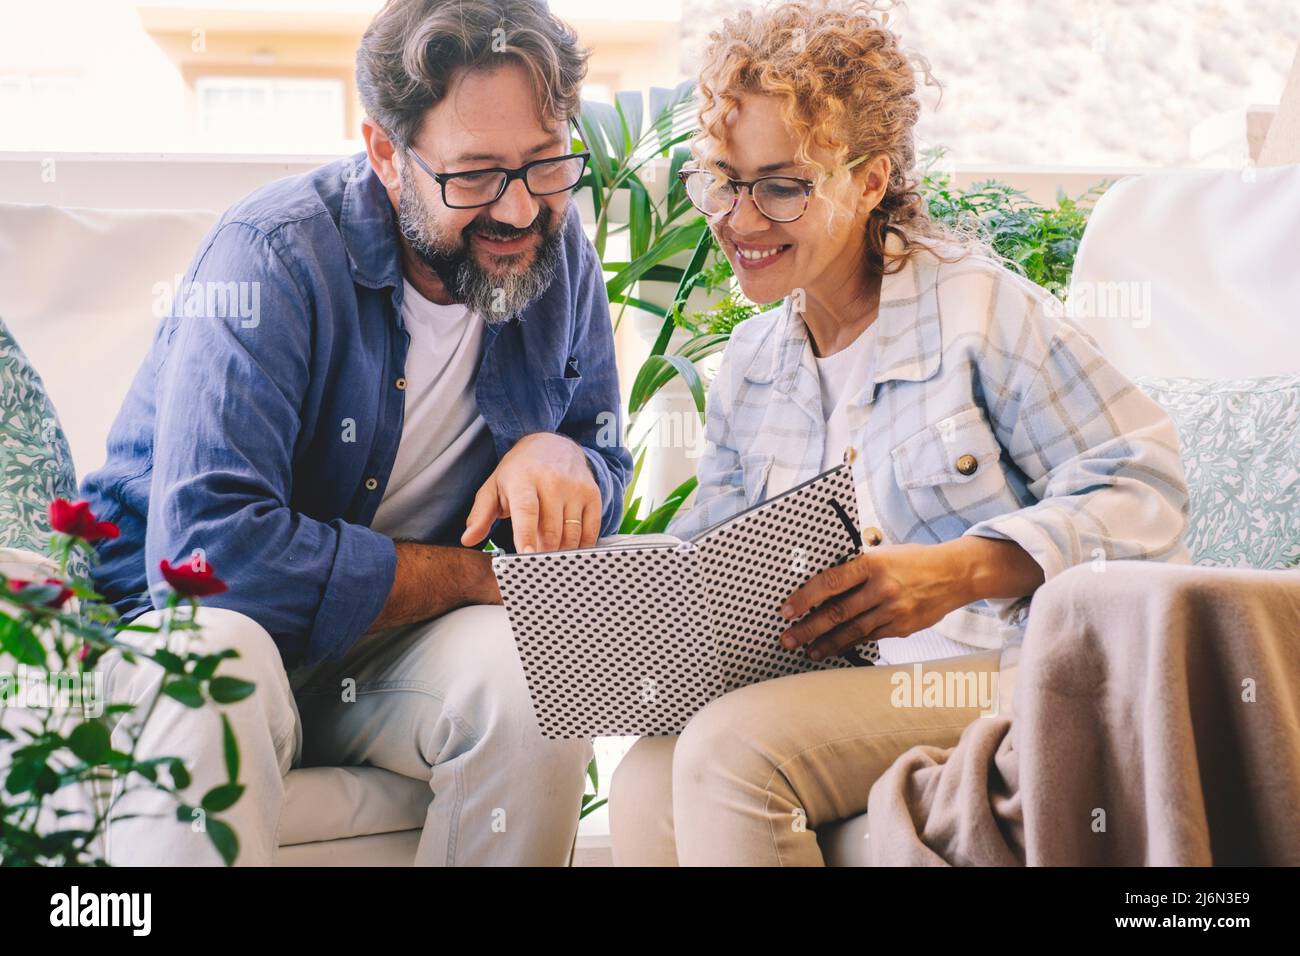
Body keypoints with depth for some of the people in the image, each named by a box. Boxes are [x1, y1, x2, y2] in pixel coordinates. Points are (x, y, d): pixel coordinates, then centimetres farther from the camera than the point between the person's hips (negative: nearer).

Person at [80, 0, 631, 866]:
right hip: (190, 617, -5)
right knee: (209, 665, -39)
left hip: (388, 656, 5)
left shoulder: (559, 251, -1)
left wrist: (561, 456, -17)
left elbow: (606, 467, 10)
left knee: (535, 673, -28)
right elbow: (210, 547, -31)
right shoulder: (273, 257, -21)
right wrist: (476, 579, -23)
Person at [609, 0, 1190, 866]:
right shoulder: (749, 365, 18)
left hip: (1018, 671, -5)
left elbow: (1143, 487, -8)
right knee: (647, 782, -25)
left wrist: (962, 569, -22)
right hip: (855, 686, 6)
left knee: (730, 749, -29)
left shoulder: (981, 307, -3)